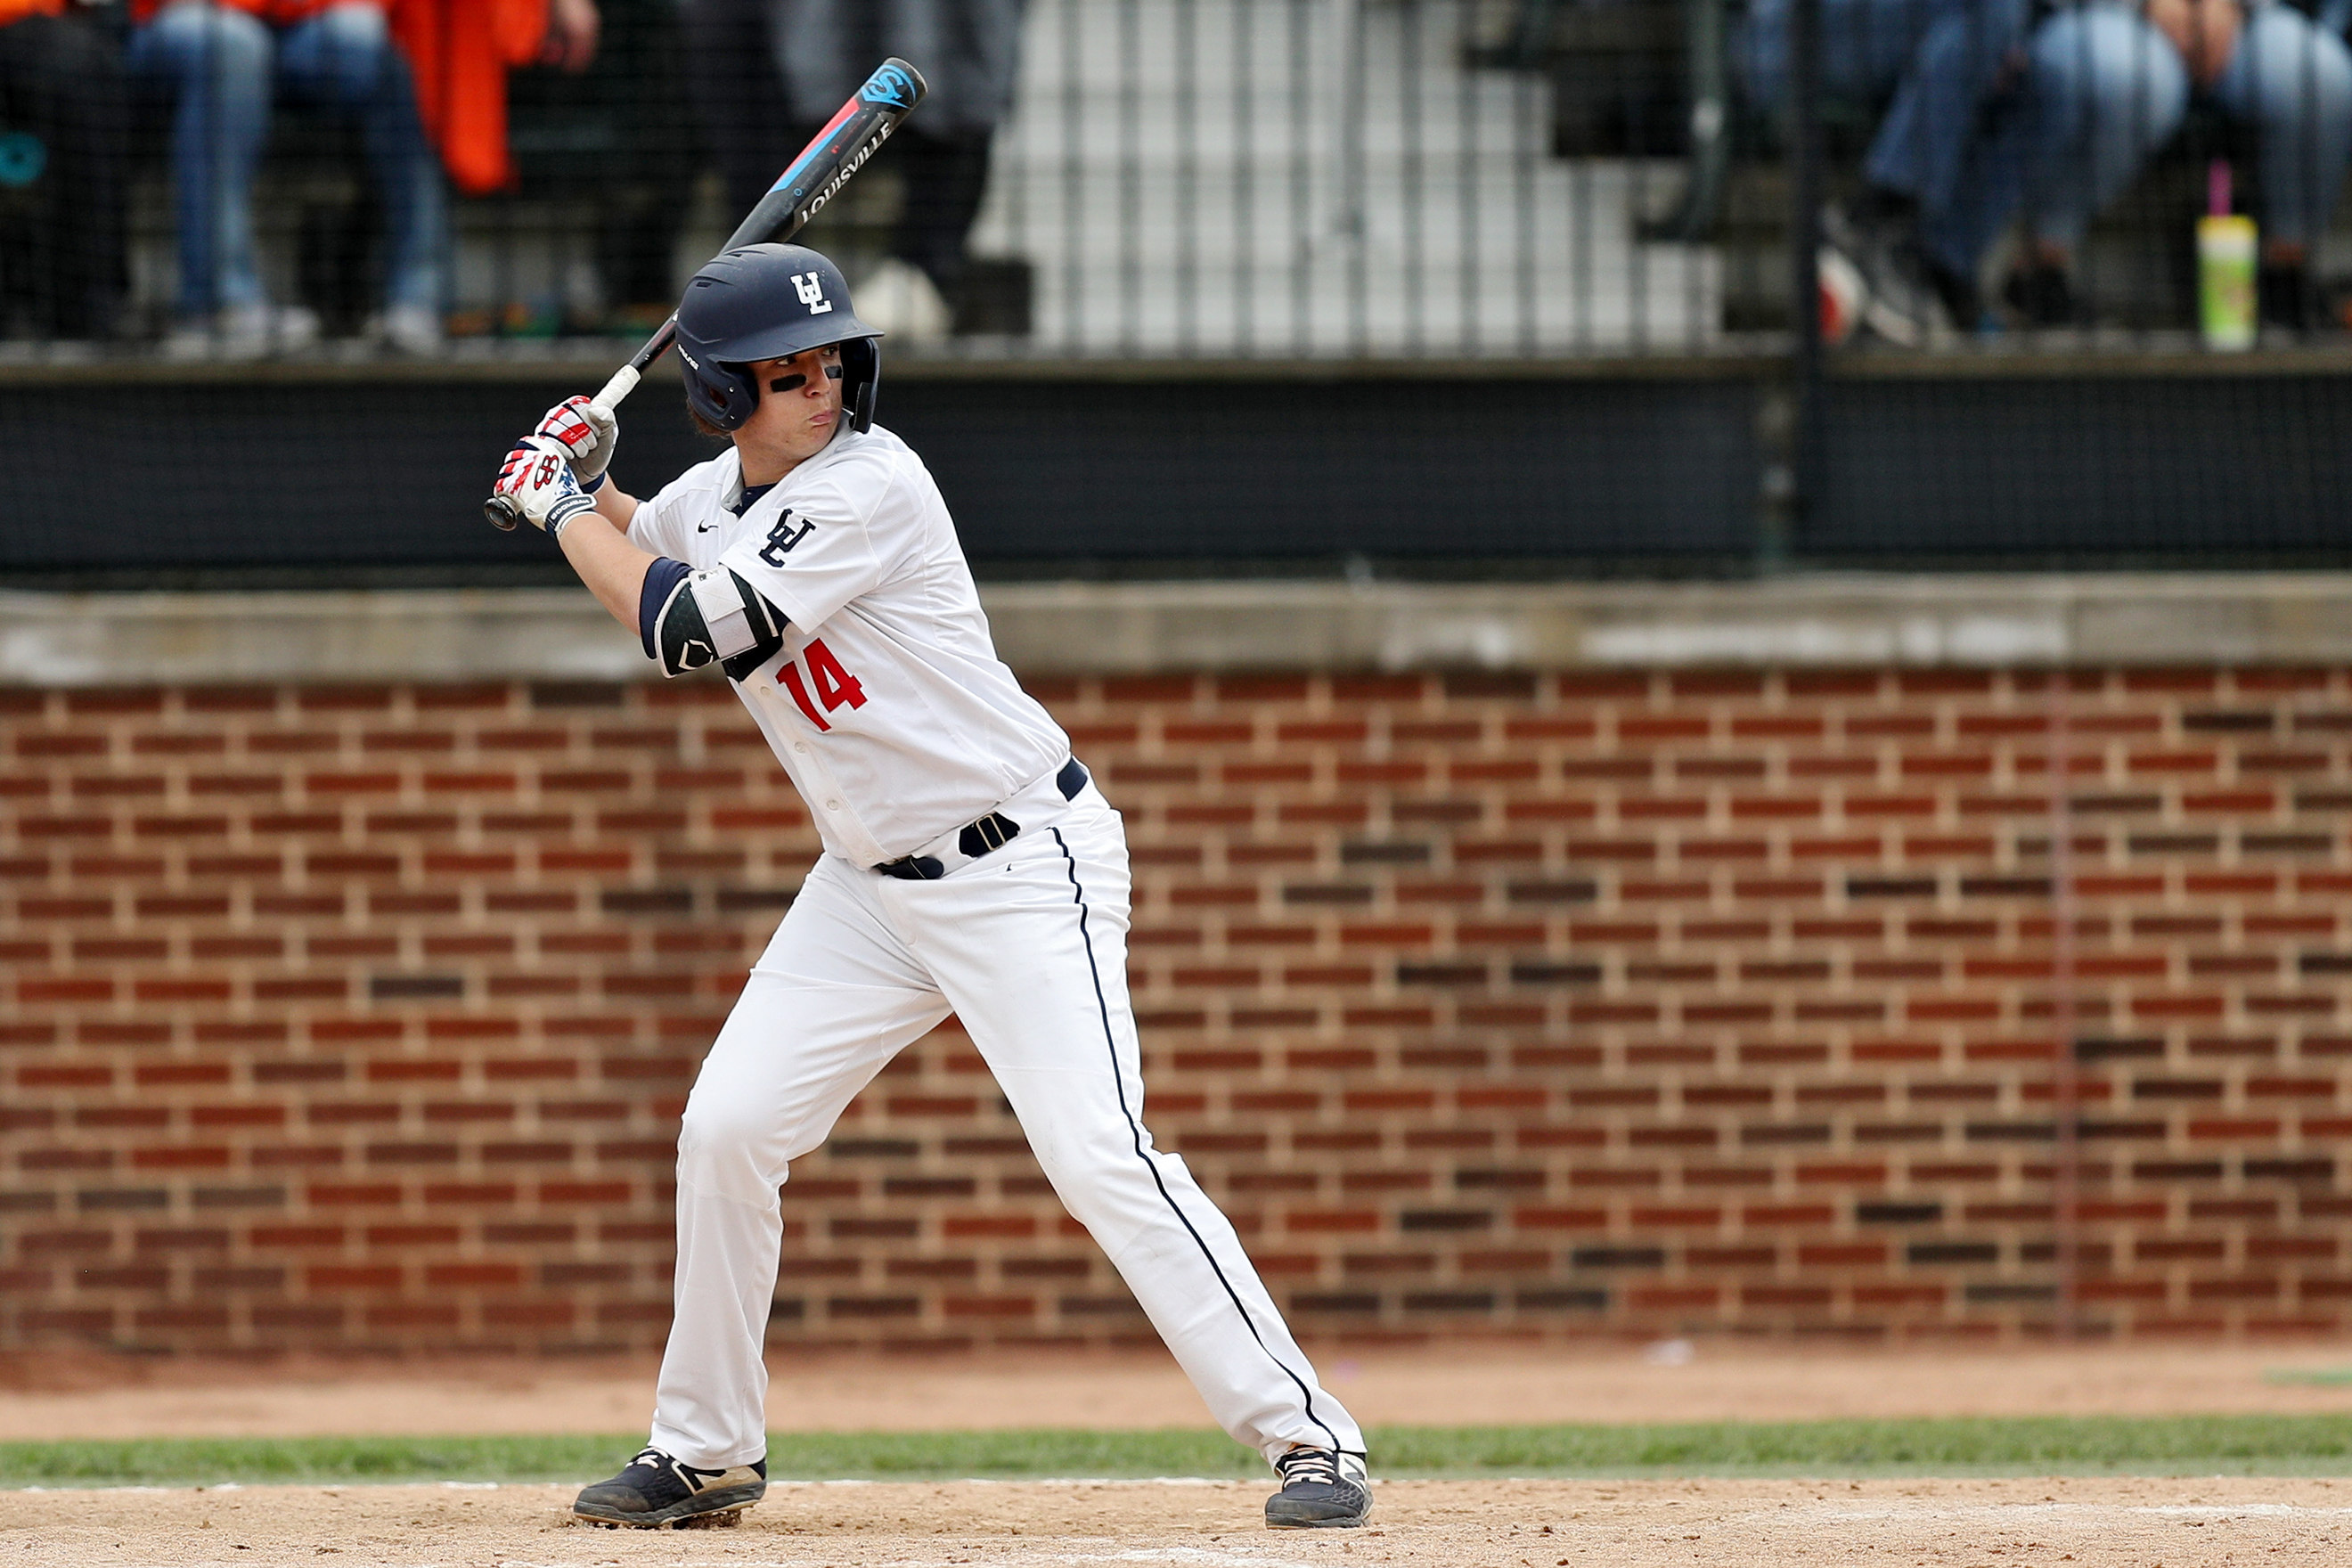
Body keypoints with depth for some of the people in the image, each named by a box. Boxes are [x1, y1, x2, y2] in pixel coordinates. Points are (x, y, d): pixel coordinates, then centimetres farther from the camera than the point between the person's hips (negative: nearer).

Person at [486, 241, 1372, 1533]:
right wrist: (585, 481, 6)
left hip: (1022, 865, -8)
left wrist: (557, 508, -11)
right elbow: (641, 560, 28)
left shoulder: (871, 485, -21)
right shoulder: (715, 493, 4)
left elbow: (692, 629, -24)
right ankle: (705, 1452, 17)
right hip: (874, 882, 8)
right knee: (727, 1127, 2)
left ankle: (1305, 1433, -16)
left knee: (1101, 1156, -20)